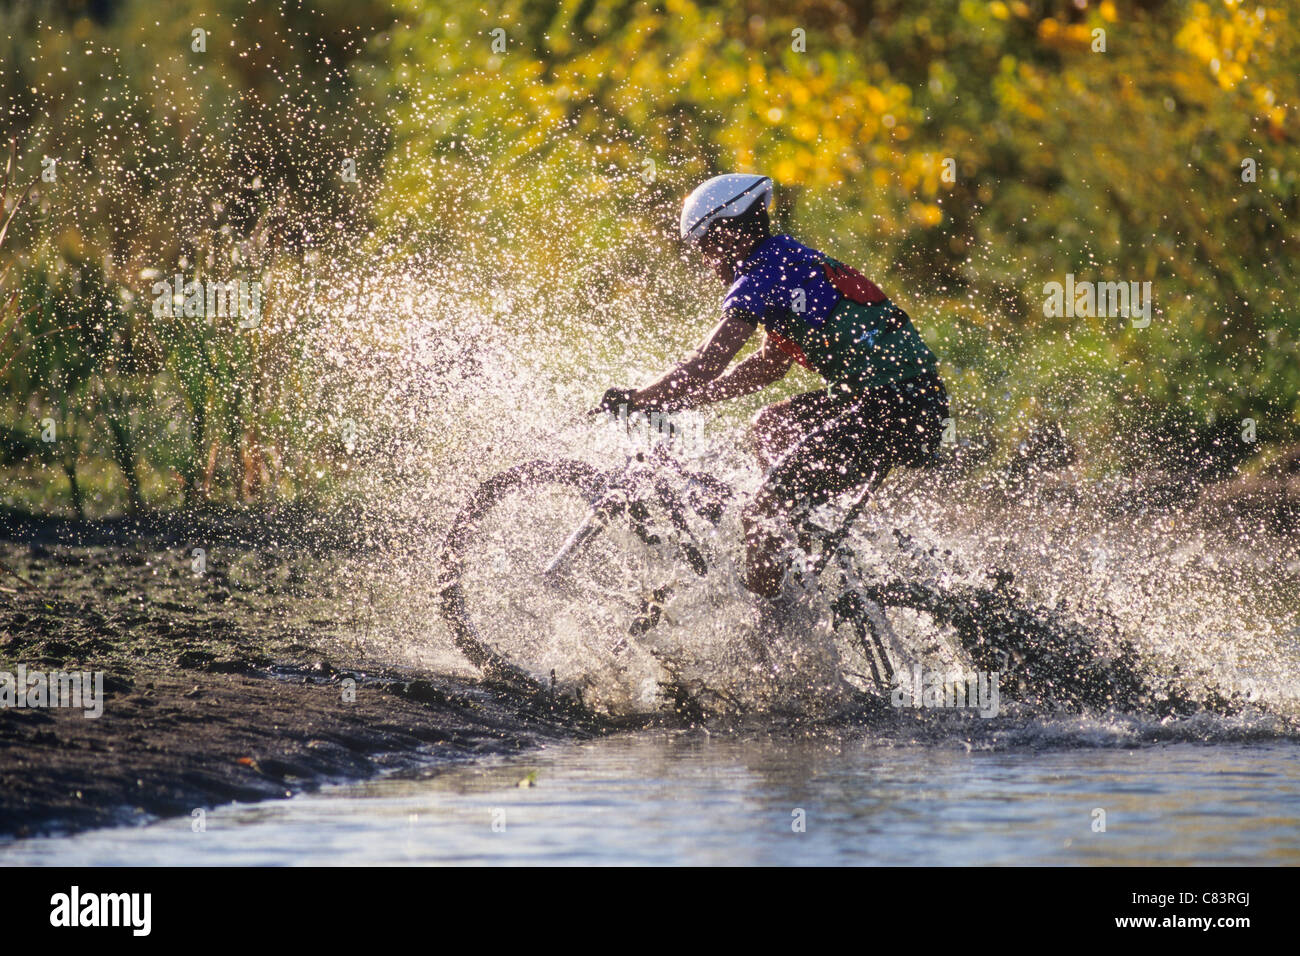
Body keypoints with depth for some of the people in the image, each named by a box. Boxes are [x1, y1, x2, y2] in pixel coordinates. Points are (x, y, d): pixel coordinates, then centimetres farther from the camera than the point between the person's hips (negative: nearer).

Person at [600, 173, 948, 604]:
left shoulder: (764, 275, -8)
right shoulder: (791, 263, 22)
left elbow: (708, 363, -14)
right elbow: (765, 367, 28)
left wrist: (639, 399, -4)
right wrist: (681, 399, 24)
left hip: (889, 411, -10)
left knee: (761, 517, -10)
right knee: (770, 425, 29)